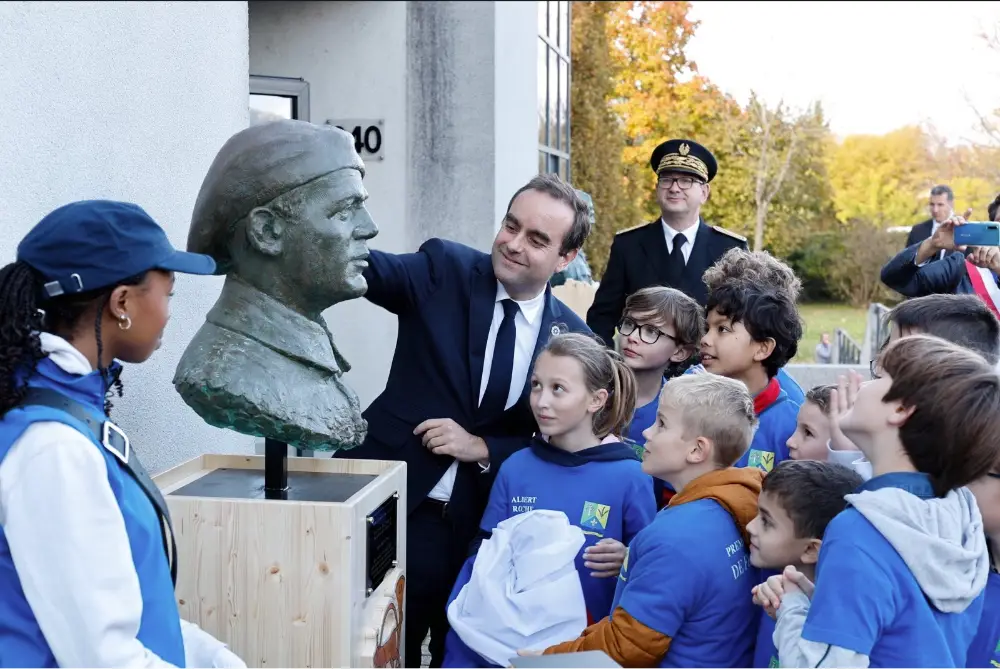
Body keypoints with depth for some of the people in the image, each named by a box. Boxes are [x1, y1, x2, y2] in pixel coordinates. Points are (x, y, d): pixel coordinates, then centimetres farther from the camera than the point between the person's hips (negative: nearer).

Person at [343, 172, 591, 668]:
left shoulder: (571, 337, 0)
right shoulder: (444, 269, -5)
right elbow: (371, 270, -24)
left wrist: (481, 448, -11)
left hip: (481, 523, 2)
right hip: (395, 501, -2)